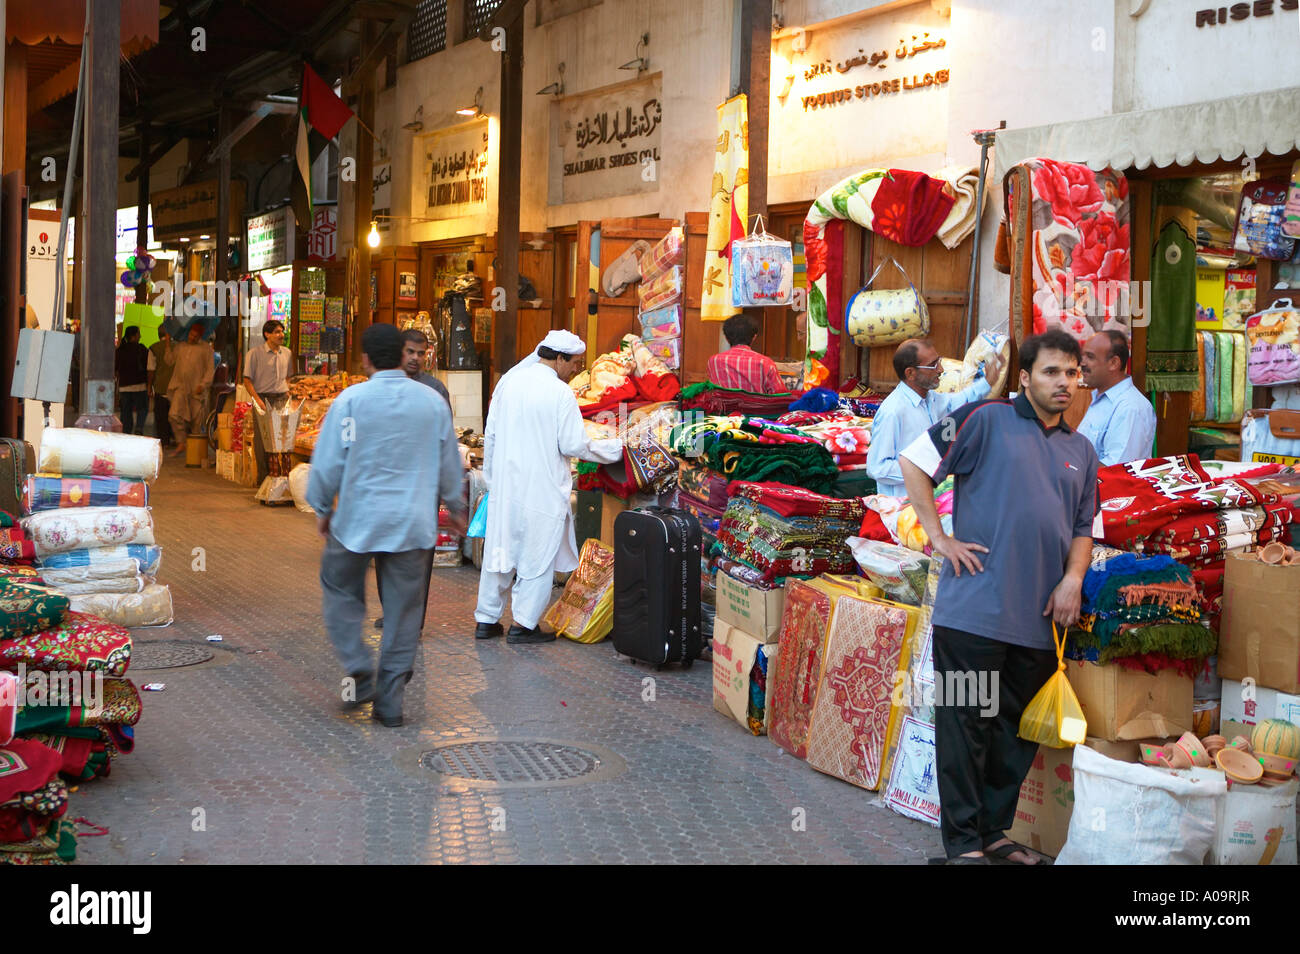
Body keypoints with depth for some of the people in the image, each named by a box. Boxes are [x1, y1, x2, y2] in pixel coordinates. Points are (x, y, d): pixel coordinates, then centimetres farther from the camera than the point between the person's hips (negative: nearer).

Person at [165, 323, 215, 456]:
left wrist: (203, 385, -10)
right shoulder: (180, 346, 14)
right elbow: (170, 362, 19)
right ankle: (181, 444, -7)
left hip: (196, 389, -3)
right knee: (174, 414, -13)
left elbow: (210, 369, 0)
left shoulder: (206, 348, 3)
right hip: (180, 386, 3)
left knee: (196, 420, 1)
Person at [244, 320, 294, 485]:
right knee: (261, 440, -3)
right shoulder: (255, 352, -4)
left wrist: (287, 391, 9)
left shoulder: (287, 353, 12)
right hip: (263, 398, -4)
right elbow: (247, 380, -5)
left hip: (281, 399, 4)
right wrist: (257, 399, -16)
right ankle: (263, 479, 3)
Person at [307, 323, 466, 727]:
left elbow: (328, 461, -4)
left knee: (341, 592, 17)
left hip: (357, 518, -2)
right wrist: (455, 507, 26)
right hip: (413, 523, 2)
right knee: (403, 607, 8)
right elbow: (450, 463, 11)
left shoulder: (351, 400, -8)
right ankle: (389, 700, 11)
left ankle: (359, 671, 3)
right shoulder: (433, 402, 2)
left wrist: (322, 508, 11)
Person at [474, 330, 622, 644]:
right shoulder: (560, 393, -13)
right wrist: (616, 447, 2)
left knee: (498, 549, 14)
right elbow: (574, 445, -12)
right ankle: (523, 624, 9)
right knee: (538, 556, 5)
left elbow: (490, 433, 10)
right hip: (542, 487, -6)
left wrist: (491, 476, 20)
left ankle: (486, 619, 22)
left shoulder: (508, 381, 5)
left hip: (505, 484, 6)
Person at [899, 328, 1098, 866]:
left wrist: (1072, 579, 3)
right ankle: (963, 842, 7)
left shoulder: (1081, 451, 17)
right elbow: (914, 463, -3)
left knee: (1019, 729, 13)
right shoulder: (986, 420, -1)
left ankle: (995, 831, 26)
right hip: (974, 608, -6)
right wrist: (939, 538, -7)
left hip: (1039, 618, 6)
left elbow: (1083, 529, 21)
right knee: (966, 723, -1)